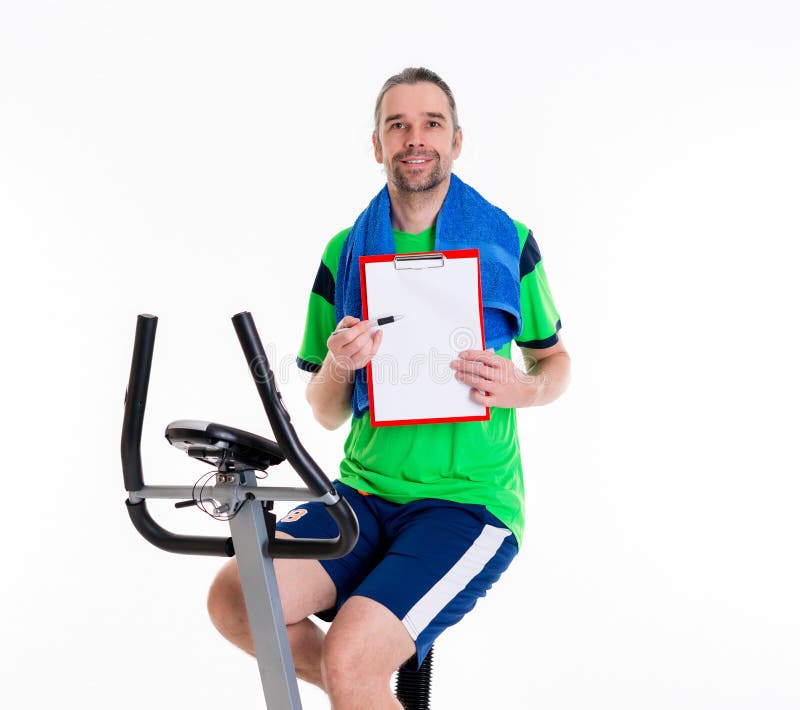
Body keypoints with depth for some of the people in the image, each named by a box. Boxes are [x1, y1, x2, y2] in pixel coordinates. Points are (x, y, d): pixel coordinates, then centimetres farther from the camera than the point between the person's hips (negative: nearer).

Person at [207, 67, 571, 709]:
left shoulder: (507, 241, 2)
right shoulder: (346, 253, 8)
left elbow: (555, 358, 13)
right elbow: (326, 415, 11)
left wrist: (523, 389, -10)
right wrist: (337, 366, -11)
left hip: (470, 498, -4)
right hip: (366, 489, 4)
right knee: (234, 596, -19)